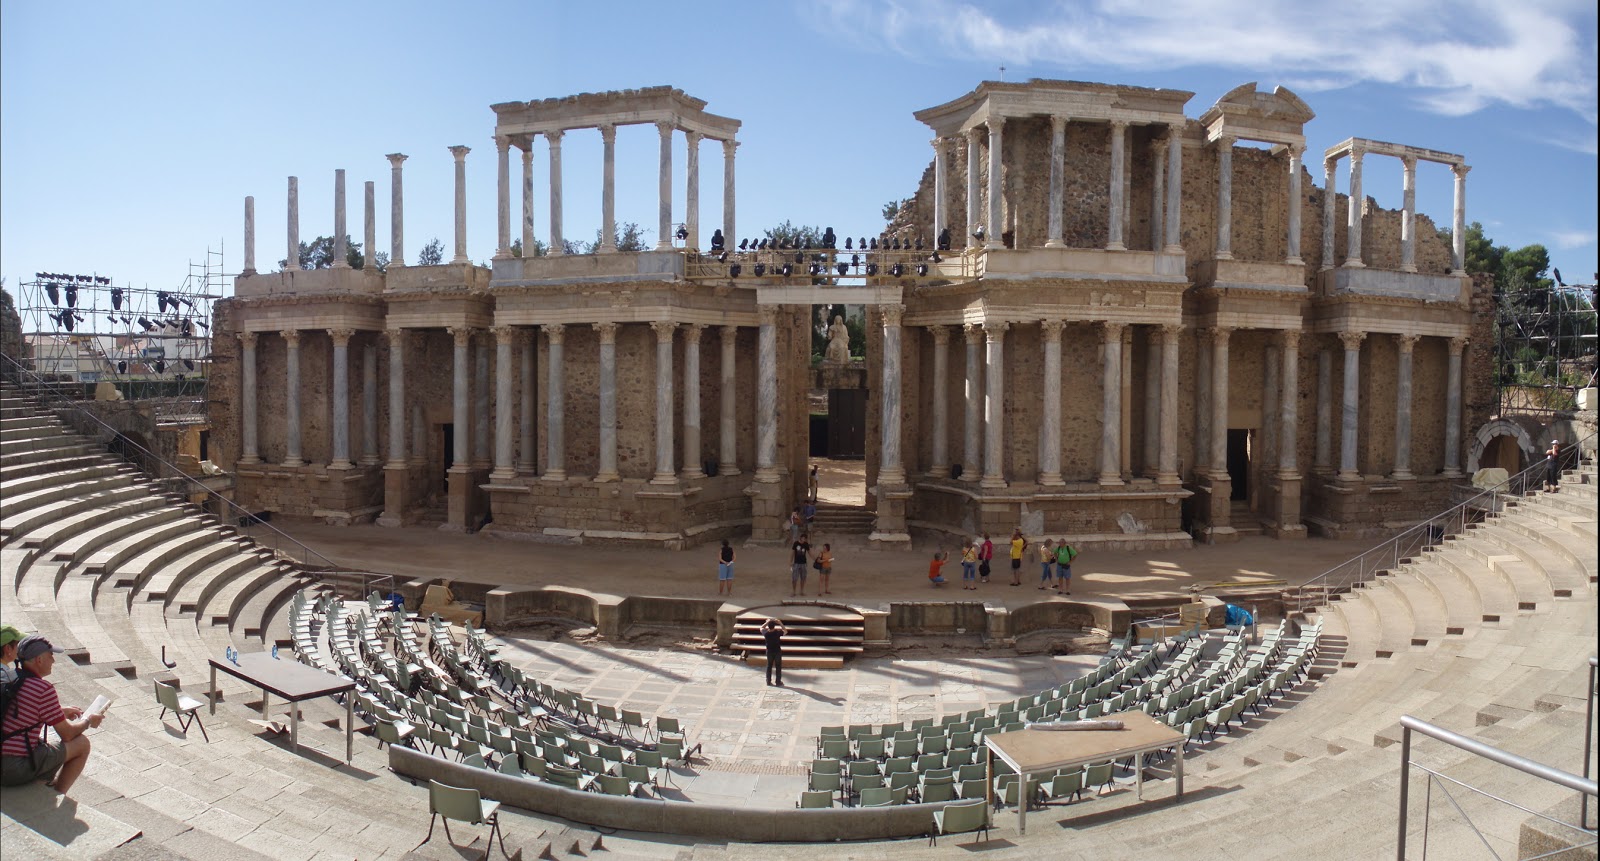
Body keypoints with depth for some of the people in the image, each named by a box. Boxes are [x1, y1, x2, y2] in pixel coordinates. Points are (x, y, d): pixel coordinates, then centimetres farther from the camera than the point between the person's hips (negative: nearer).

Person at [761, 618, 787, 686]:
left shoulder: (766, 633, -17)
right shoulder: (777, 632, -22)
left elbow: (761, 628, 6)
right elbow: (785, 631, -3)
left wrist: (767, 622, 0)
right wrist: (780, 624, -9)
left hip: (769, 652, 2)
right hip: (777, 651, -2)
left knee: (769, 666, 16)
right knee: (778, 667, 10)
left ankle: (768, 682, 20)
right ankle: (778, 682, 15)